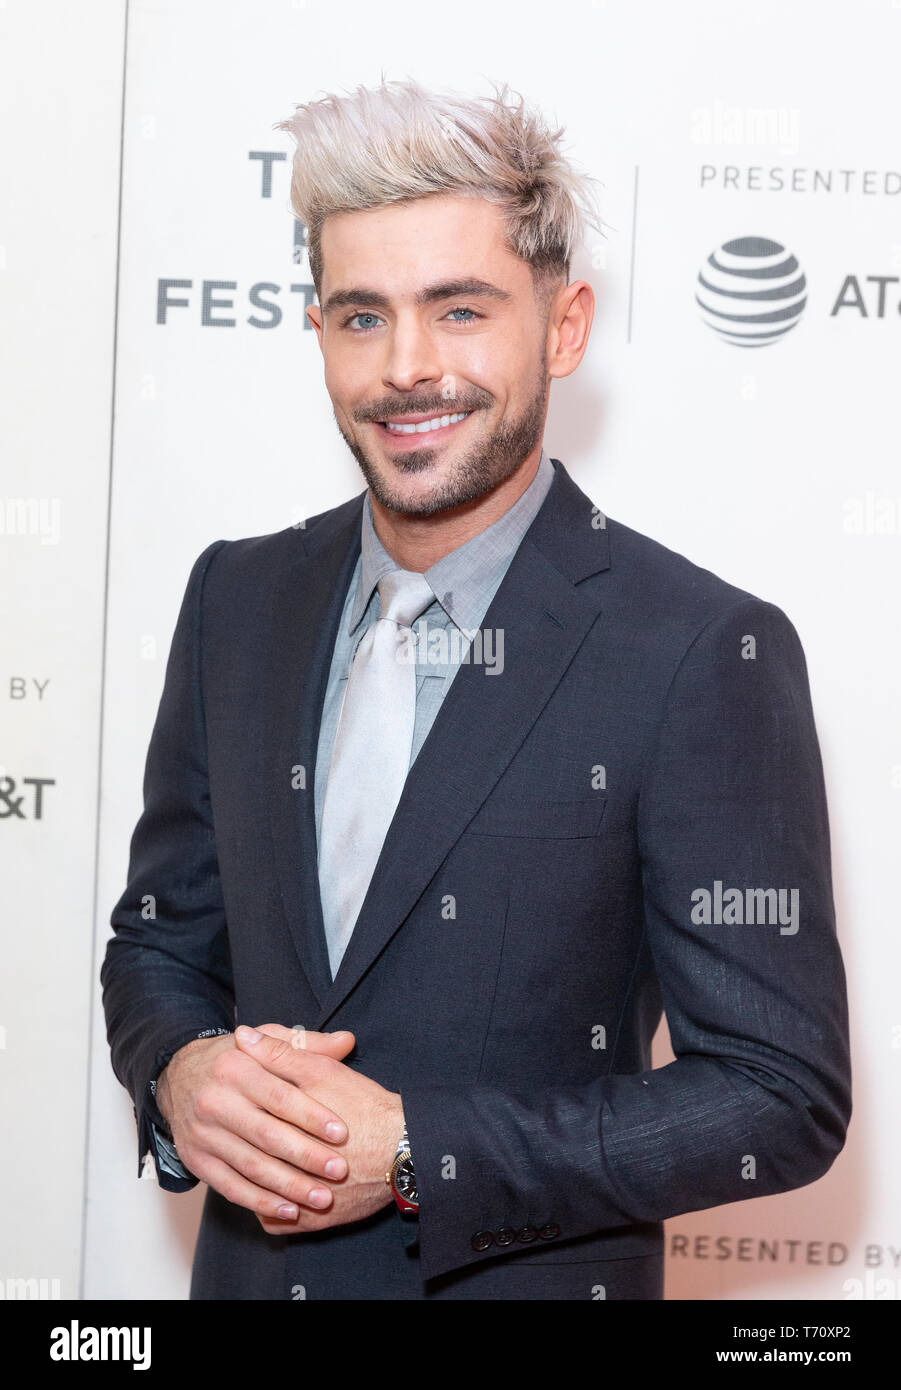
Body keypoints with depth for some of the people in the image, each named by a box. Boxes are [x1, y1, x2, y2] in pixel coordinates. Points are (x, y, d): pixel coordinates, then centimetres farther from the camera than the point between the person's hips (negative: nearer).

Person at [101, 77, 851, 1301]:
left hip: (531, 1279, -4)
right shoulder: (239, 599, -1)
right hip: (250, 1264, 5)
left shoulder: (708, 655, -17)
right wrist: (180, 1072, -14)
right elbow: (159, 937, 8)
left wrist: (414, 1153, -21)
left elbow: (783, 1093, -16)